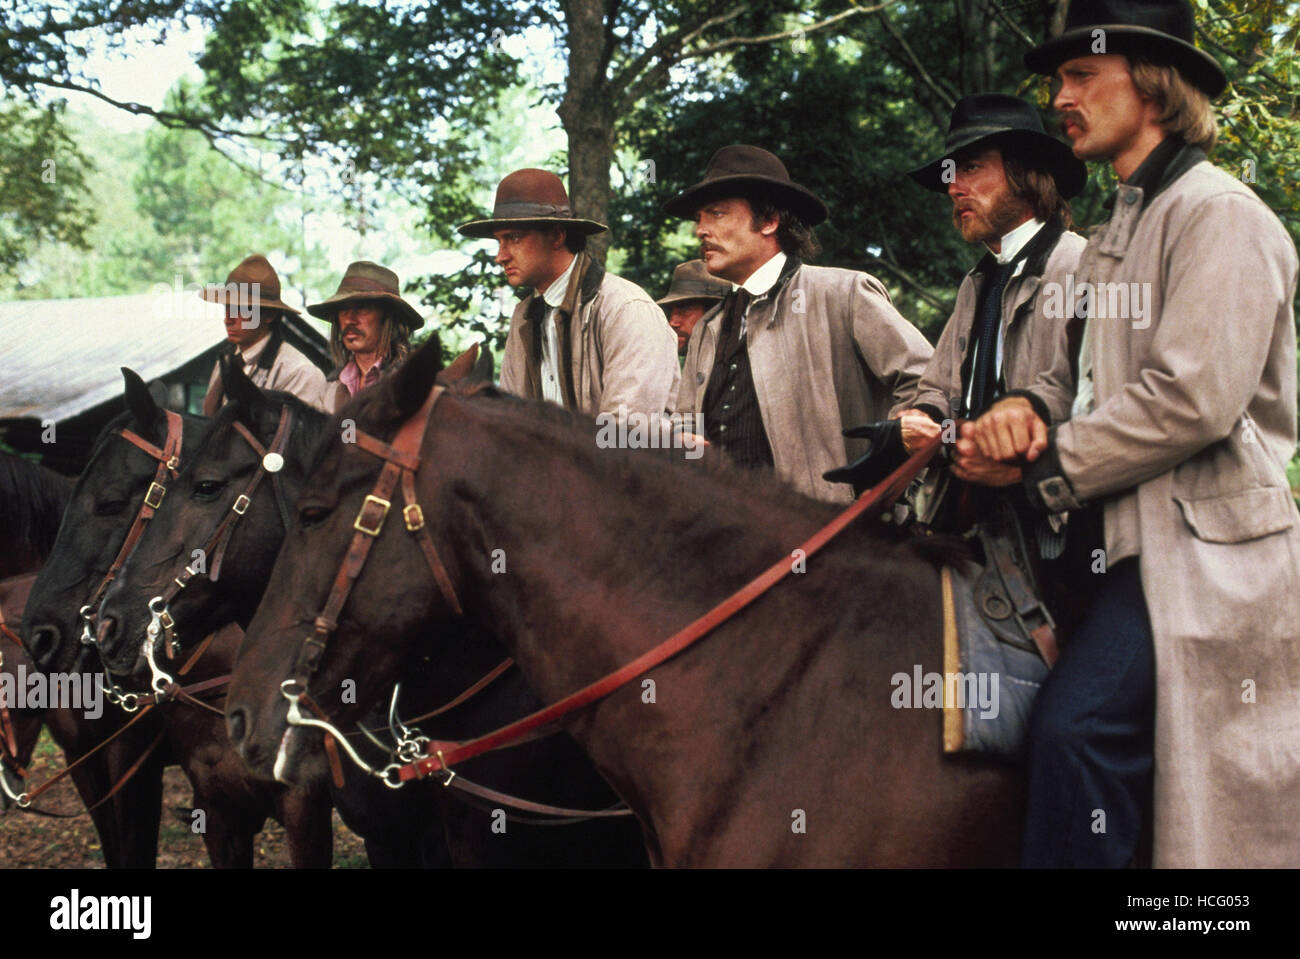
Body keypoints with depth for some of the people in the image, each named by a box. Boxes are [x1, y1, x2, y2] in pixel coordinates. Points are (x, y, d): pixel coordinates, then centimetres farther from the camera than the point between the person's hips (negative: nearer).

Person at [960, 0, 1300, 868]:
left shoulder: (1220, 213, -8)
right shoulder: (1116, 235, 21)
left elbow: (1192, 398, -19)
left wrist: (1047, 468, -12)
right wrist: (1029, 419, -4)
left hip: (1203, 545, -10)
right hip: (1129, 542, 10)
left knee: (1075, 724, -25)